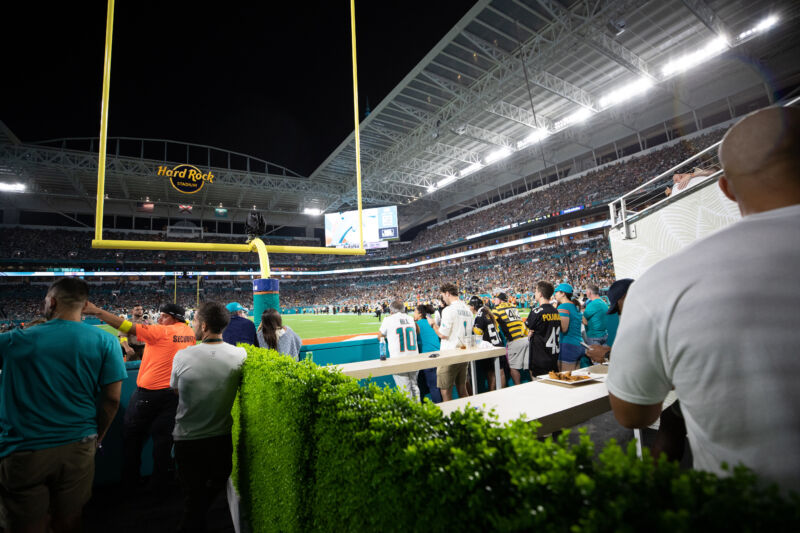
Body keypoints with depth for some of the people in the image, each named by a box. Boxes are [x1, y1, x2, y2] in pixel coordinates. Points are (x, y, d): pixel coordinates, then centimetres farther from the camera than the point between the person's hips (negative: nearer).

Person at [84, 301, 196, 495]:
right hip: (174, 393, 5)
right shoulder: (188, 332, 1)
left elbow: (127, 327, -20)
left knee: (132, 435, 18)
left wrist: (97, 311, -18)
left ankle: (130, 480, 31)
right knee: (163, 438, 13)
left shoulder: (160, 332, -16)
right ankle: (161, 485, 21)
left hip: (149, 391, -5)